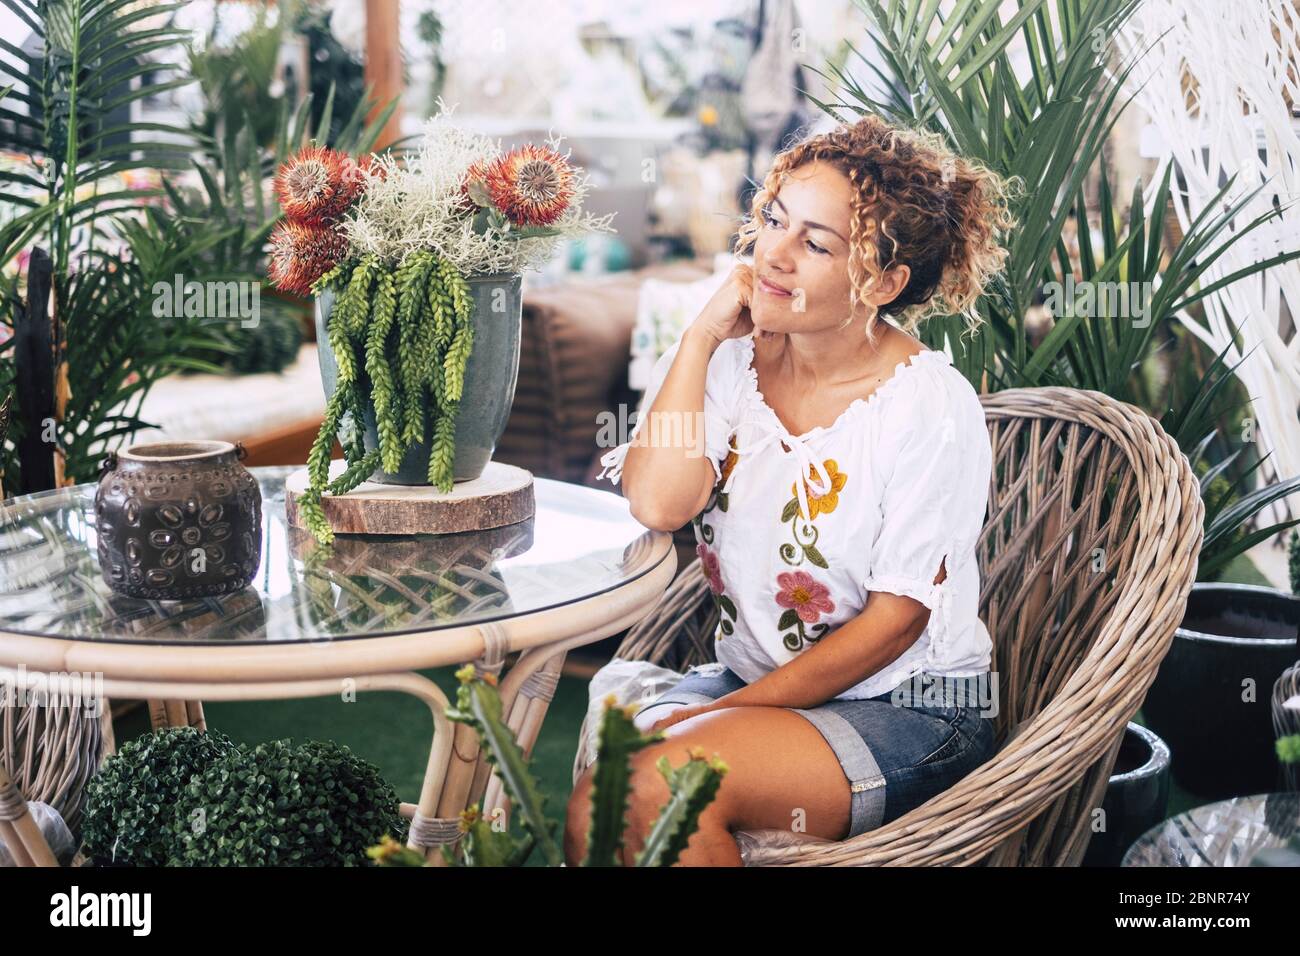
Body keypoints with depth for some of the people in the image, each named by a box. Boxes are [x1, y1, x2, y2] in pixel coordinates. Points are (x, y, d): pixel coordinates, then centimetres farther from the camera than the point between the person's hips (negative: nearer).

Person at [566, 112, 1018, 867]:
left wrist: (727, 712, -13)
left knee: (655, 788, -28)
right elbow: (659, 504, -18)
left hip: (905, 712, -4)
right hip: (749, 681, 4)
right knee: (596, 796, -25)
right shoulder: (728, 363, 0)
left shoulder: (930, 408, -14)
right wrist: (703, 335, -13)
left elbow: (896, 619, -11)